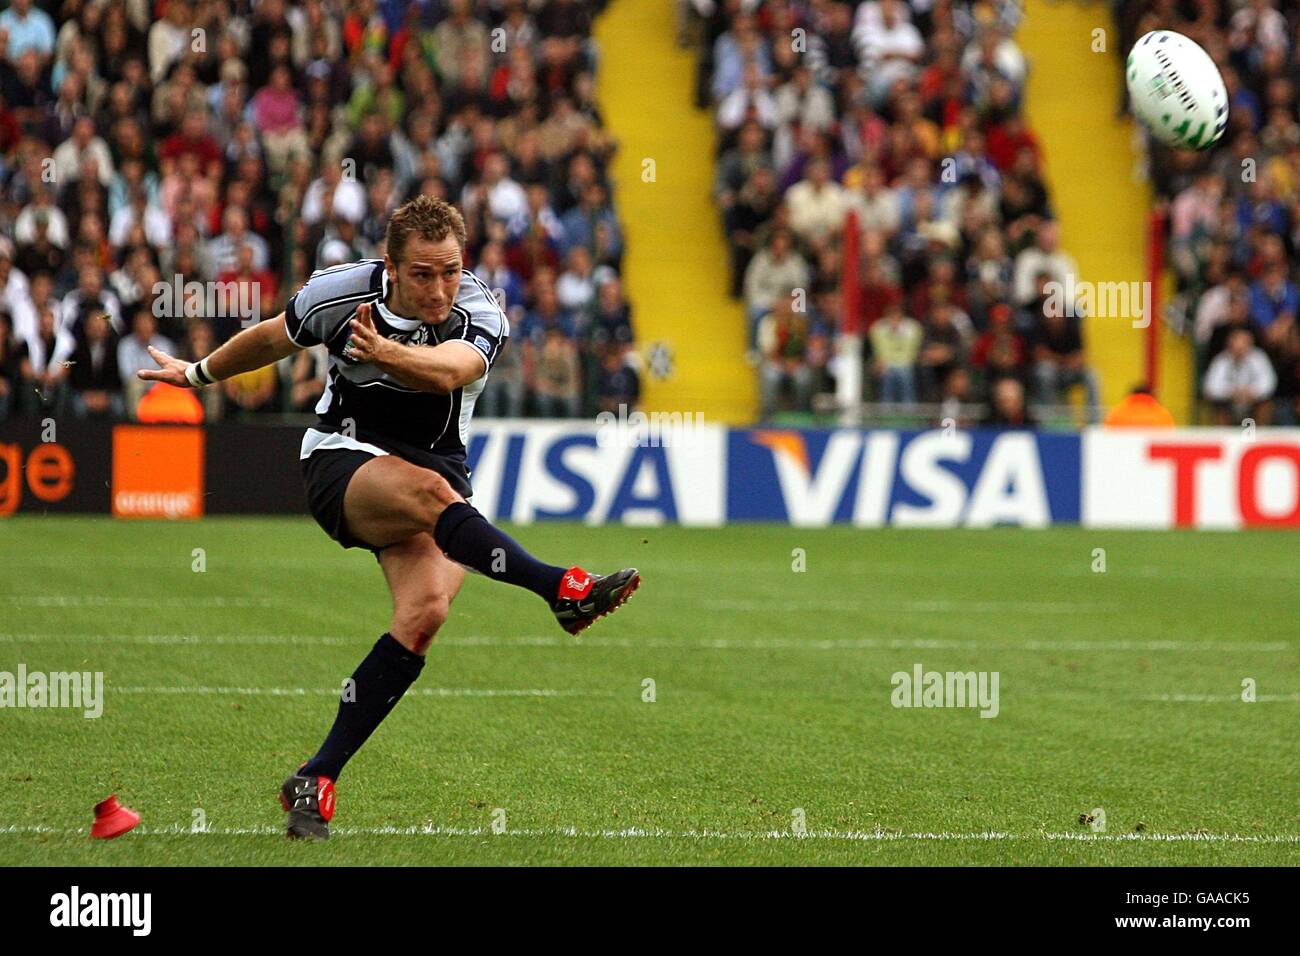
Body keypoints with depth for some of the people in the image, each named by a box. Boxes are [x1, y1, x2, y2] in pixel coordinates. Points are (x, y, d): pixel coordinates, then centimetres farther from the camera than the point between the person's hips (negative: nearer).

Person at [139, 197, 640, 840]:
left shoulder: (480, 317, -15)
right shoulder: (339, 293, -11)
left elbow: (447, 372, -39)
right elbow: (269, 339, 11)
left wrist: (386, 353, -59)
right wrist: (200, 374, 28)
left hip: (435, 466, 1)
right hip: (343, 460, -1)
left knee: (424, 611, -25)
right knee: (428, 492, -38)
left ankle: (316, 780, -18)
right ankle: (564, 591, -38)